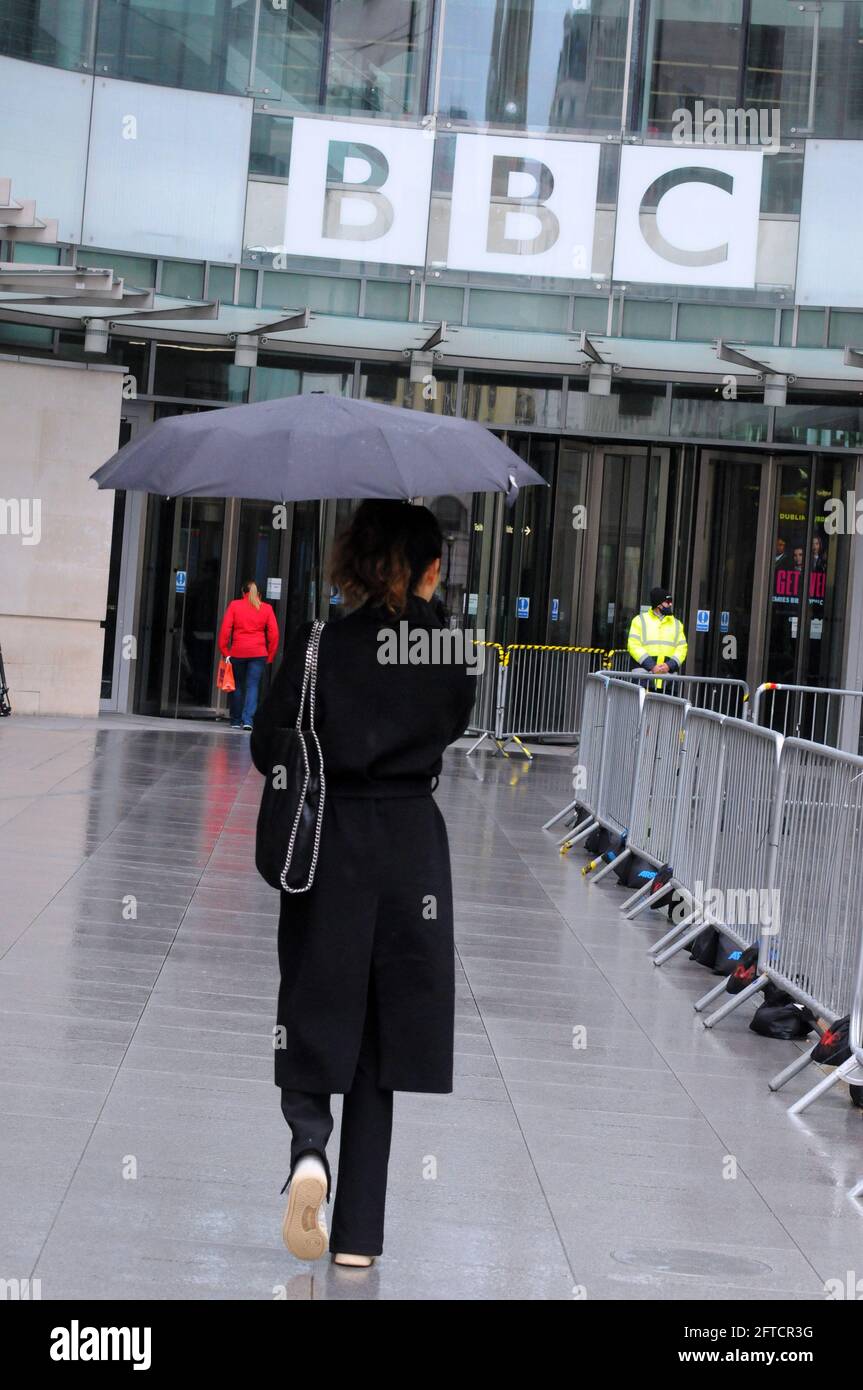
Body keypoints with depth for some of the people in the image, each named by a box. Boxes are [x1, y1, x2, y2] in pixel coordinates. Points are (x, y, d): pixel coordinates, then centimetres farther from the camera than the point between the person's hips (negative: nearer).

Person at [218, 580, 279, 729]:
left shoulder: (234, 605, 3)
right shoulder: (266, 608, 5)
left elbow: (225, 629, -3)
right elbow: (274, 634, 2)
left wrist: (224, 650, 2)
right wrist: (270, 655, 8)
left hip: (237, 652, 0)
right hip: (258, 653, 0)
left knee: (237, 685, 11)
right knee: (253, 686, 1)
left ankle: (236, 721, 15)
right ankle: (248, 720, -13)